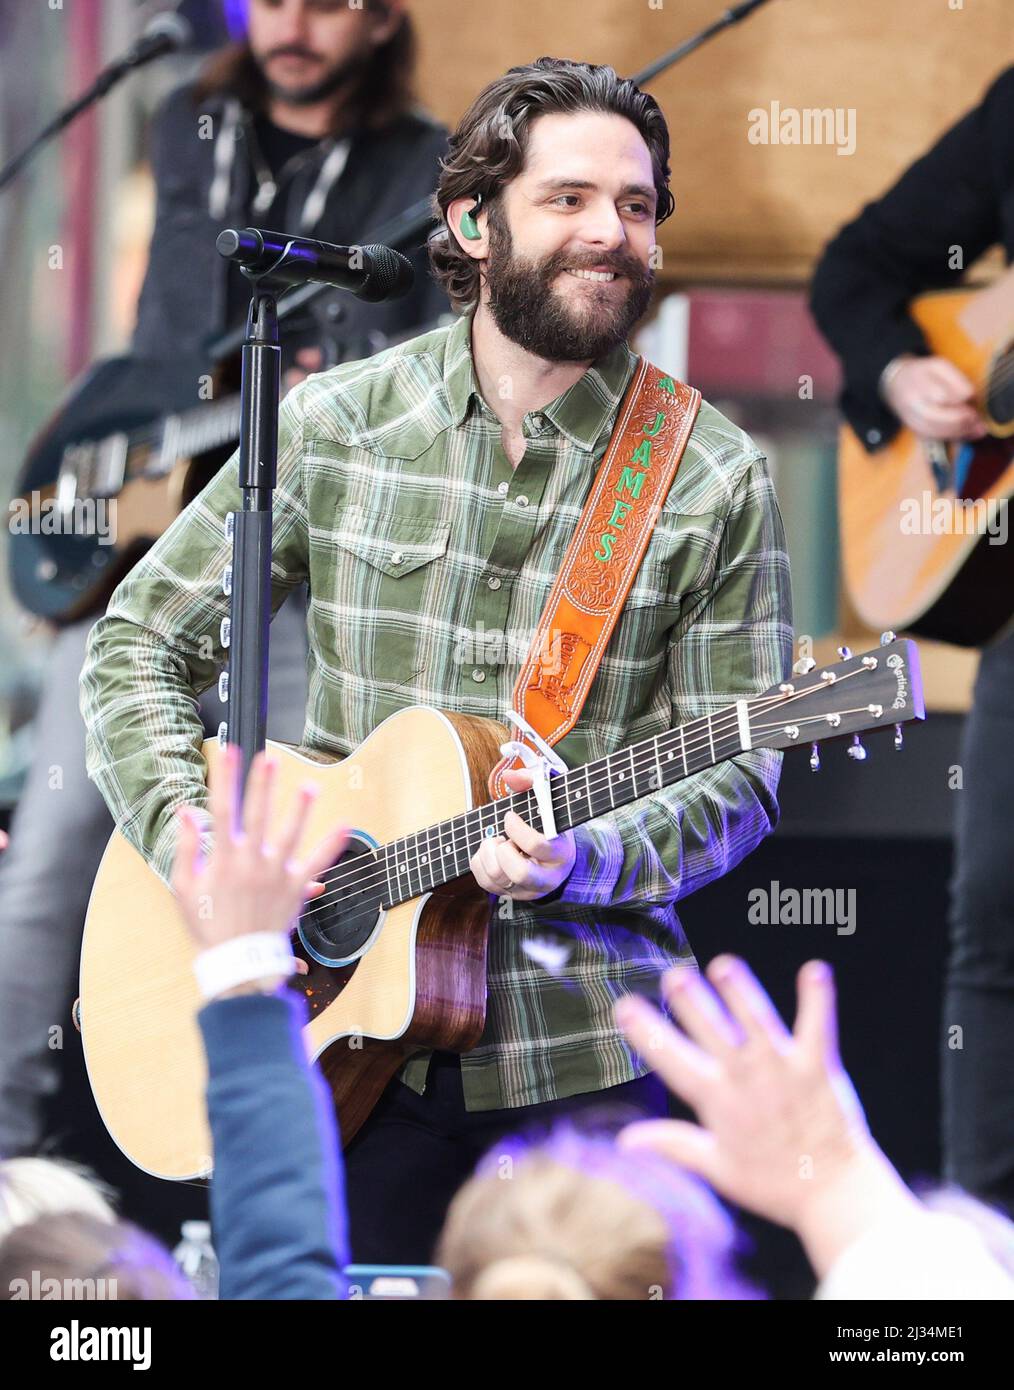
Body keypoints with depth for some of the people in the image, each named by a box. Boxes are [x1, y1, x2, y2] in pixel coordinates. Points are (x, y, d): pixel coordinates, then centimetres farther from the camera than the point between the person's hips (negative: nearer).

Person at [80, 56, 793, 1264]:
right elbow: (140, 642, 7)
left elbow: (735, 778, -3)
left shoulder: (713, 484, -3)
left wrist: (578, 861, -21)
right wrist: (197, 843, -9)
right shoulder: (336, 426, 2)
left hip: (581, 1050, -1)